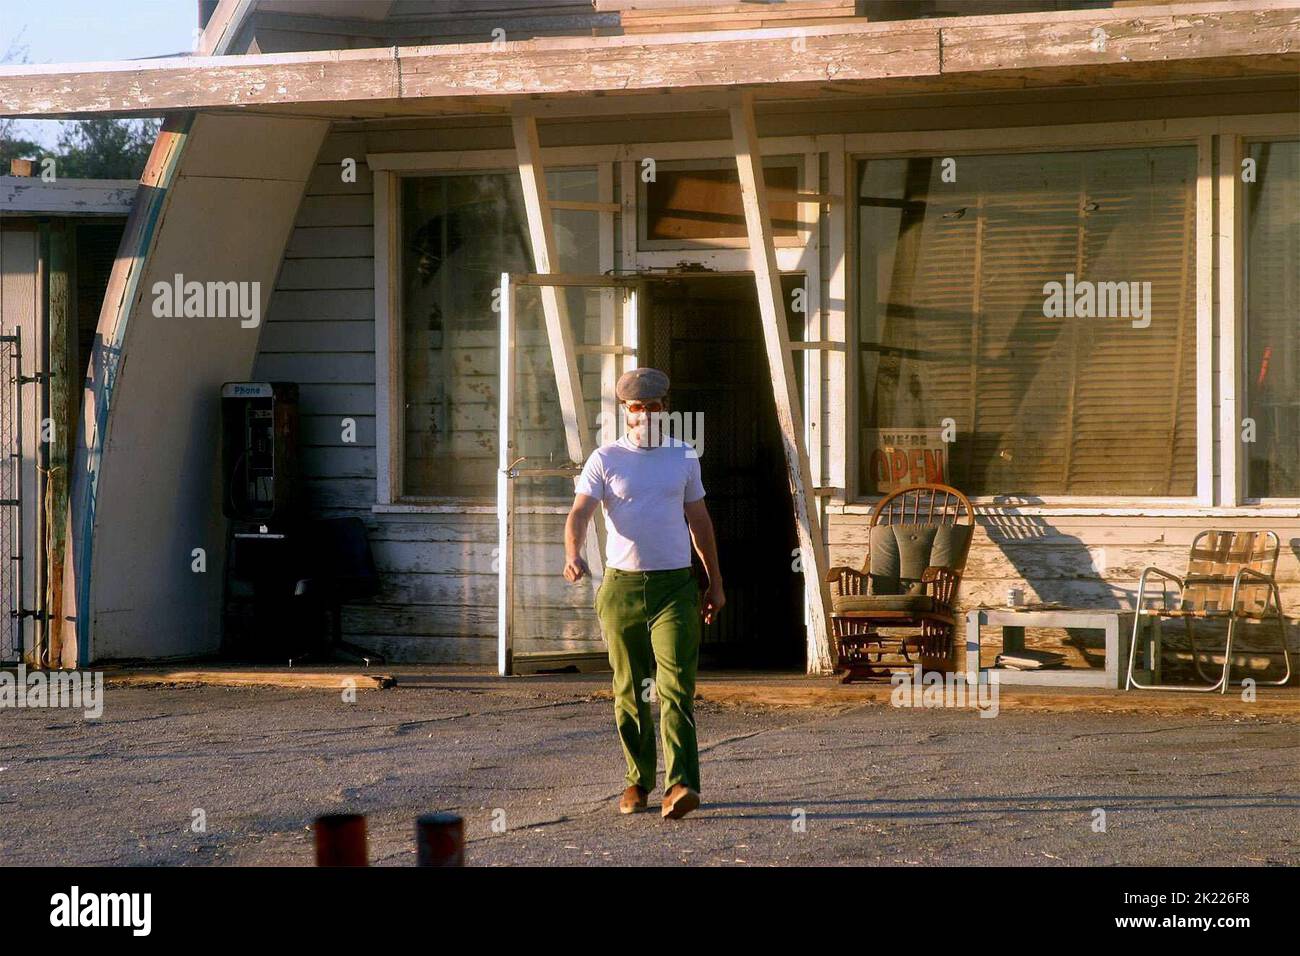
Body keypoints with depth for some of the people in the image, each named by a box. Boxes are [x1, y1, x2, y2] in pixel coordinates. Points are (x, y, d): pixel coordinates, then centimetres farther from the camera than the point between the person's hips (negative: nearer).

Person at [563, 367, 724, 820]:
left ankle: (680, 784, -20)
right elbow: (579, 513, -10)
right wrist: (573, 554, -30)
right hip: (621, 585, 0)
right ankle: (638, 780, 20)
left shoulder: (684, 458, 9)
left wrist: (715, 581, 19)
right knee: (629, 690, 7)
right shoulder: (605, 460, 2)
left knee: (675, 688, -12)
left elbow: (699, 521, 18)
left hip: (674, 584, 0)